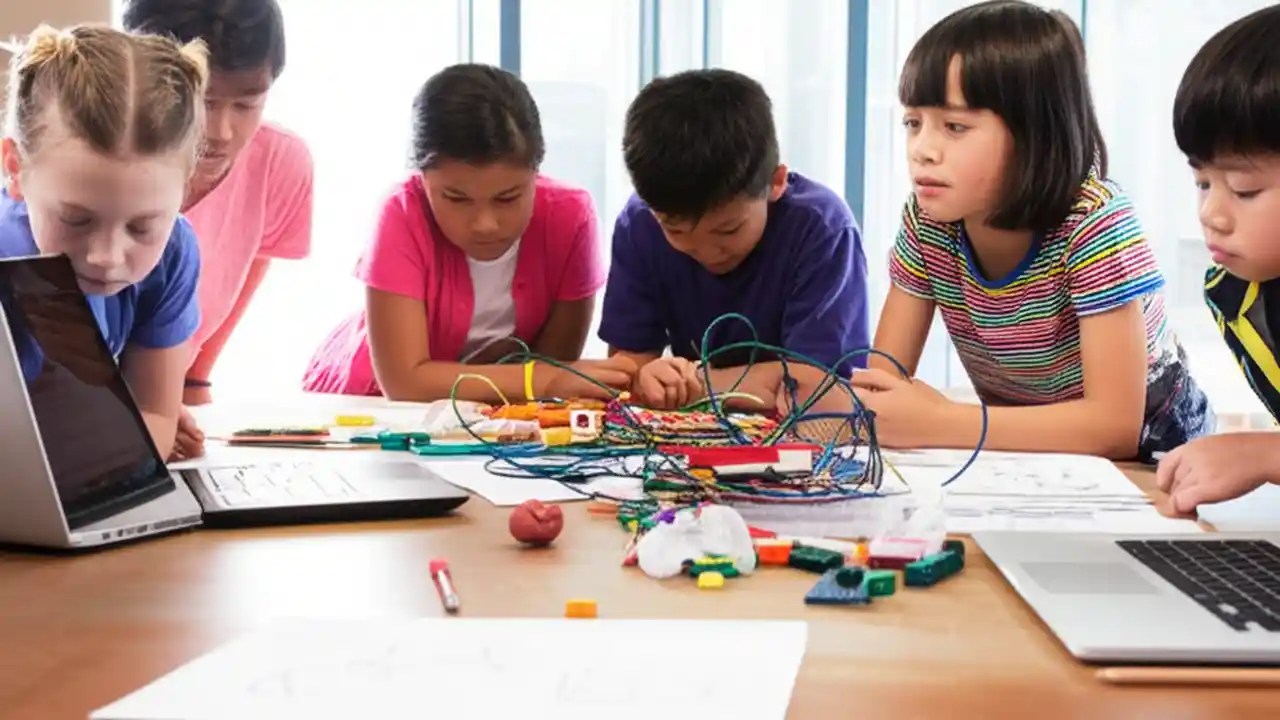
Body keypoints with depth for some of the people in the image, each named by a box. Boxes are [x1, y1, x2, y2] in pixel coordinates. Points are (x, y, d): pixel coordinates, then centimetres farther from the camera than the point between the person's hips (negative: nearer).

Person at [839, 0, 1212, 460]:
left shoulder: (1095, 223, -26)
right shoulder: (928, 219, -12)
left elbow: (1116, 425, -30)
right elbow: (883, 384, -10)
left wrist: (936, 423, -37)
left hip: (1147, 456, -4)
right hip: (1022, 456, 4)